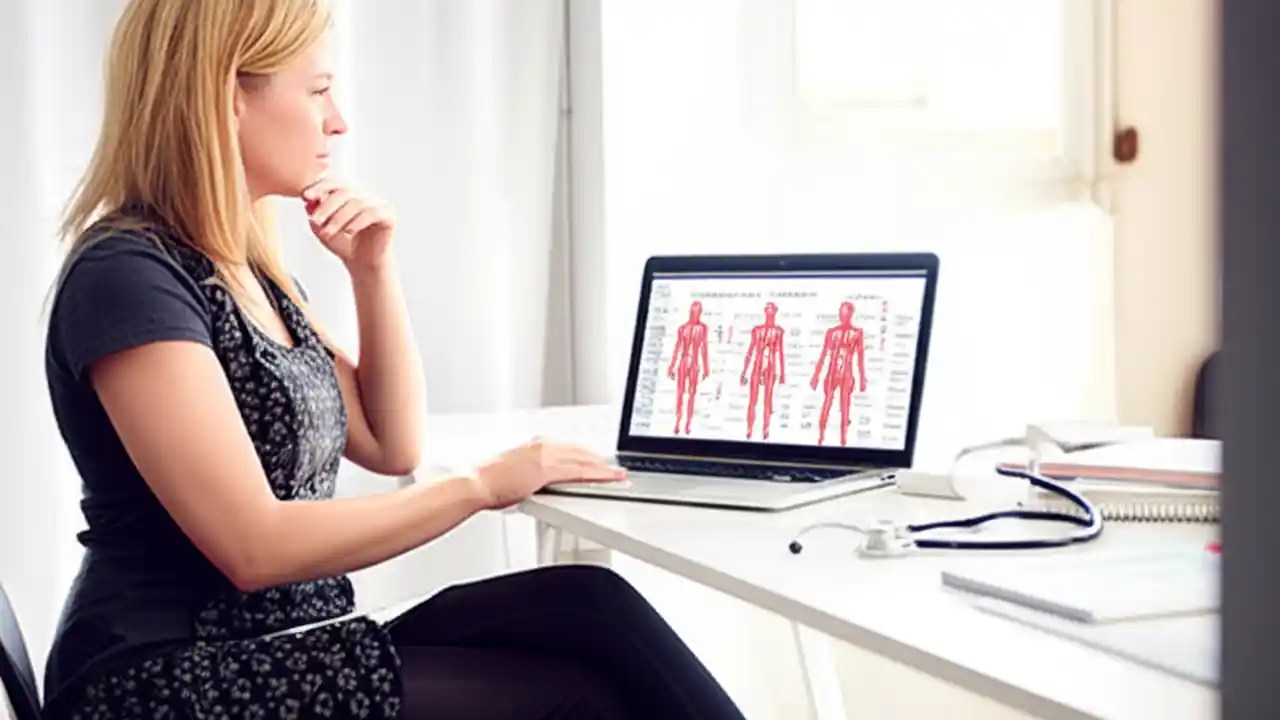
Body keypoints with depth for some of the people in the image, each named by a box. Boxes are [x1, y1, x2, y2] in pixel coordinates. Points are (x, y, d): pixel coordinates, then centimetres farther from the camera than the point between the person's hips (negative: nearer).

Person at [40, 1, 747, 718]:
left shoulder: (250, 270, 13)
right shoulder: (128, 275, -15)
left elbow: (392, 446, 15)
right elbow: (254, 547, -22)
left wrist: (374, 268, 4)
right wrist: (481, 485, -17)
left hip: (290, 649, 8)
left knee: (588, 607, -15)